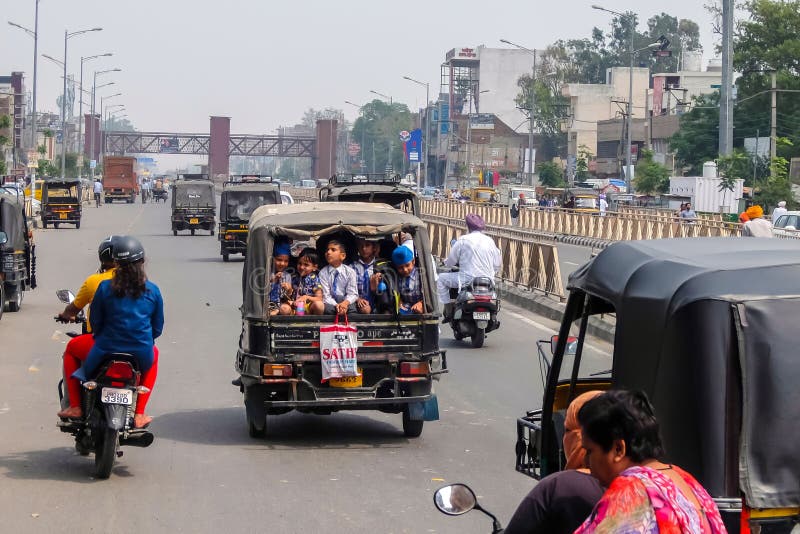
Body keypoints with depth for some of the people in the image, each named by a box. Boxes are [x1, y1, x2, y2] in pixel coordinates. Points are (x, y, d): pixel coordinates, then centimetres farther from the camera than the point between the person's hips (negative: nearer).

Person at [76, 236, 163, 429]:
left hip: (106, 351, -2)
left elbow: (95, 321, 1)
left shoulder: (105, 288, -7)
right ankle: (139, 415, 33)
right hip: (141, 355, 2)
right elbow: (157, 327, 6)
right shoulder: (153, 291, -1)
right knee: (153, 354, 39)